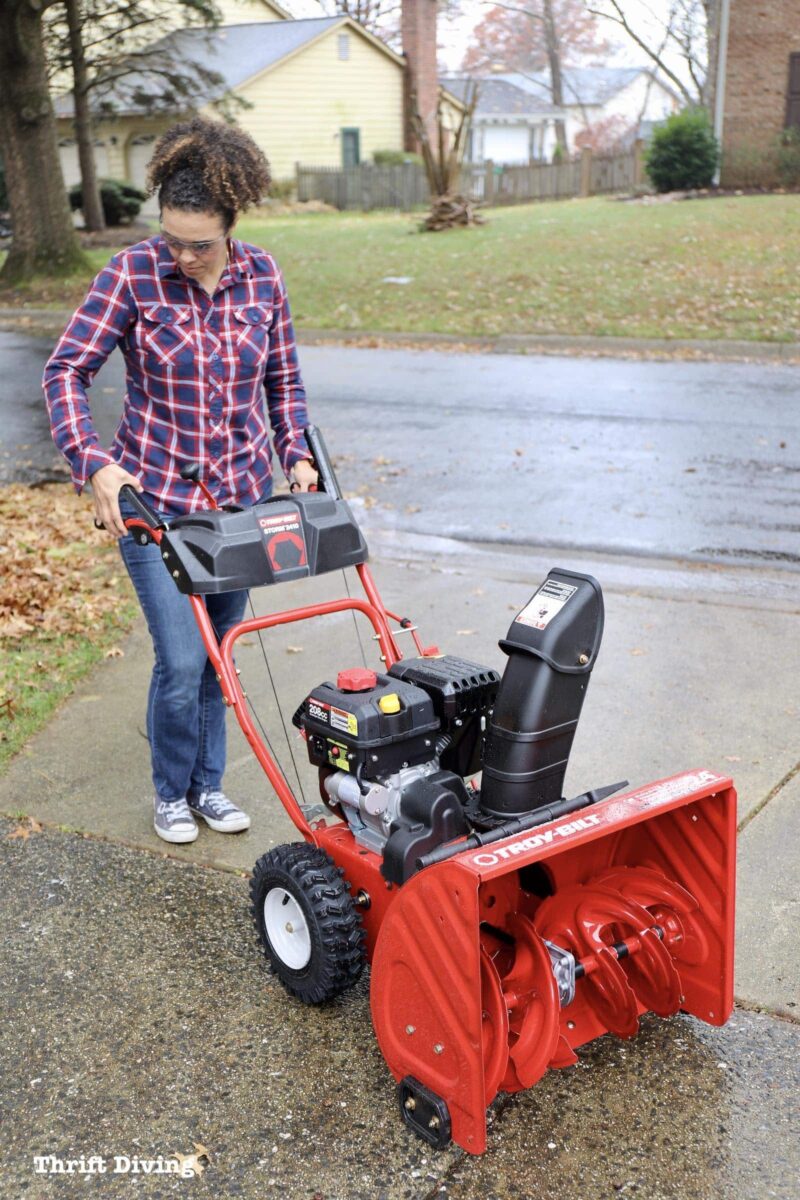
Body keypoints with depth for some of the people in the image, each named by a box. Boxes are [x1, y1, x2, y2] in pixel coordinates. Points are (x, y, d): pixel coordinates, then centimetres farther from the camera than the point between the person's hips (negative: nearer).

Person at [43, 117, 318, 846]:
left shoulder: (262, 276, -1)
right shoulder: (134, 274, -11)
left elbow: (284, 378, 11)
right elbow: (67, 372, -10)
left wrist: (296, 454, 0)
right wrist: (94, 463, -22)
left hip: (243, 497, 3)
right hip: (154, 501, -3)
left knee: (218, 652, 13)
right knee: (182, 660, -5)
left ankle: (208, 783, 32)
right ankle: (171, 792, 21)